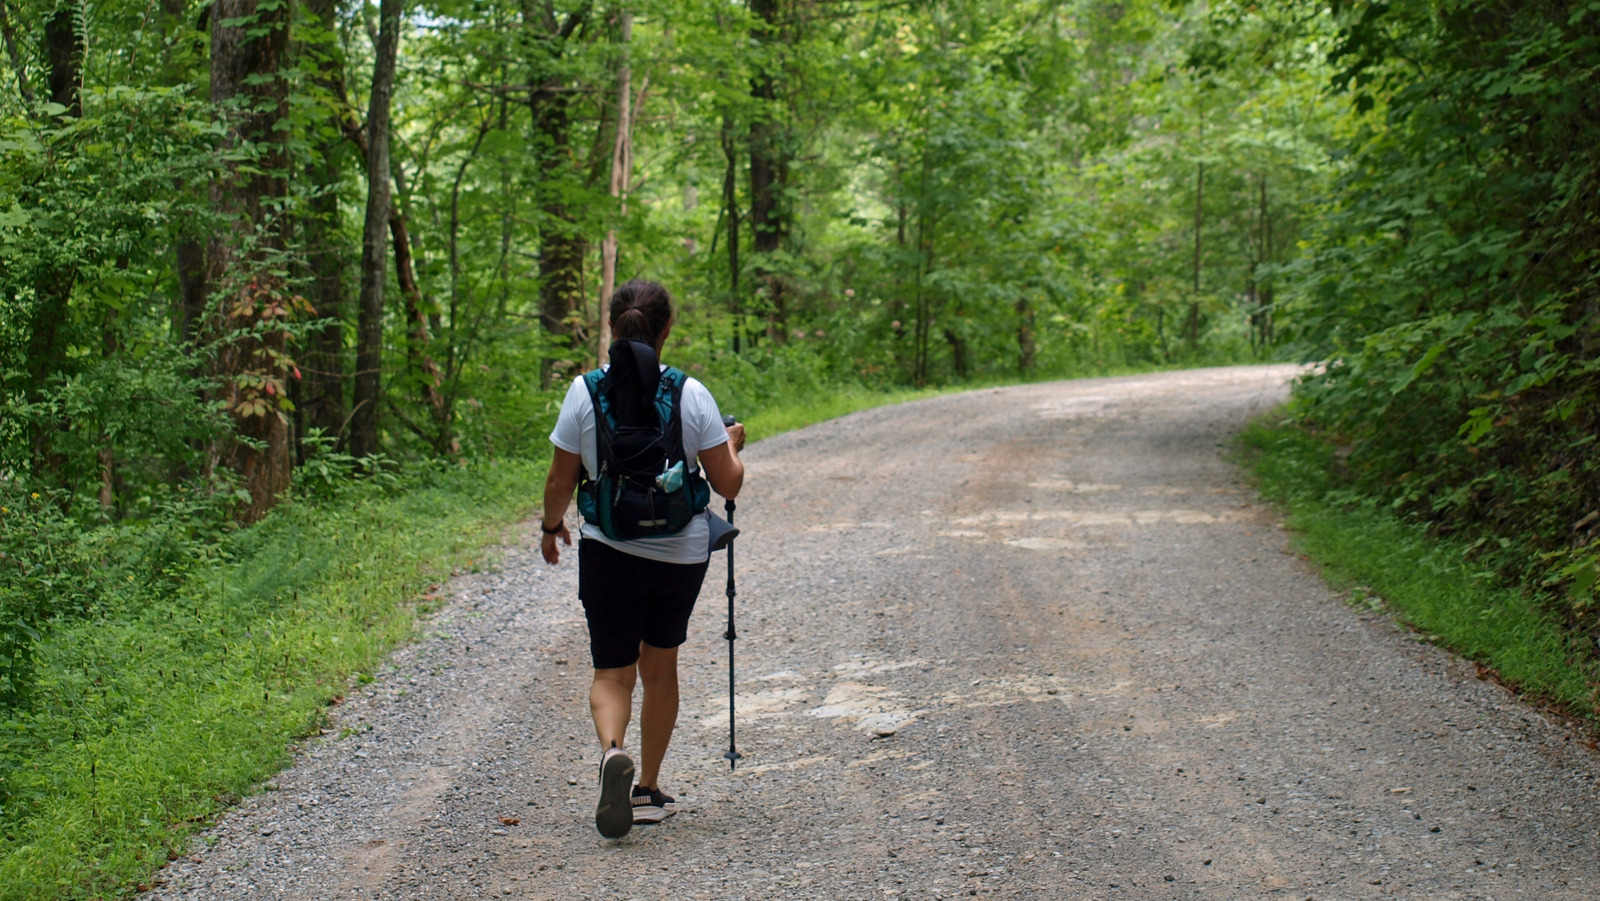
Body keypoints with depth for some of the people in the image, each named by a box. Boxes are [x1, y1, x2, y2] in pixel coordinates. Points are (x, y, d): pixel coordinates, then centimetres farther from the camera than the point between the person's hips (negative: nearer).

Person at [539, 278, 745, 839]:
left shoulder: (585, 392, -8)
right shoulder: (691, 395, -8)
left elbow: (560, 481, -2)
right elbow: (727, 484, -4)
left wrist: (551, 527, 17)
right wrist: (733, 443, 17)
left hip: (608, 552, -1)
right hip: (681, 555, 1)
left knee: (613, 671, 7)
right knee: (660, 668, 17)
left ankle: (612, 751, -24)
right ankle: (648, 791, 24)